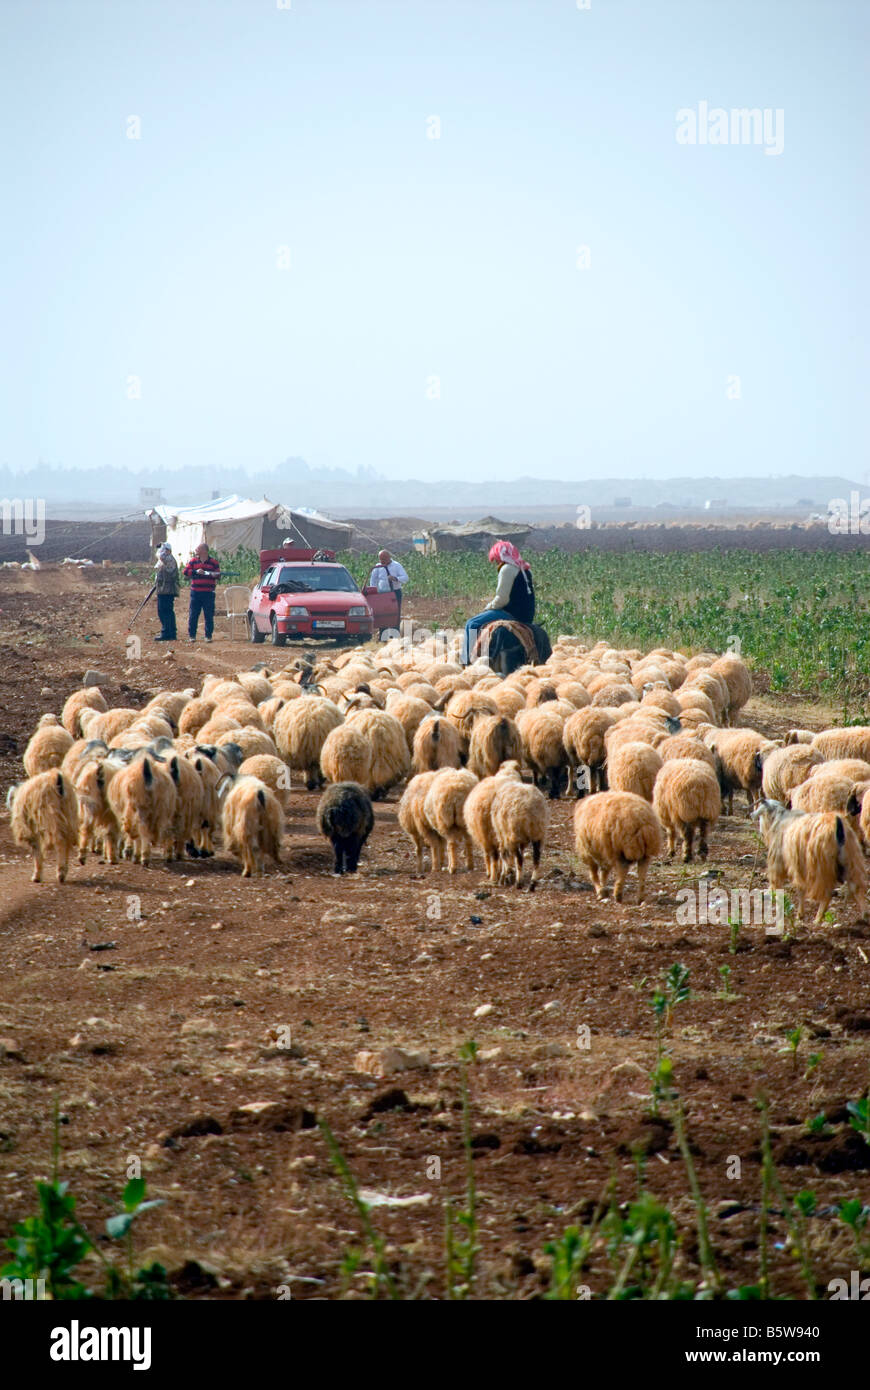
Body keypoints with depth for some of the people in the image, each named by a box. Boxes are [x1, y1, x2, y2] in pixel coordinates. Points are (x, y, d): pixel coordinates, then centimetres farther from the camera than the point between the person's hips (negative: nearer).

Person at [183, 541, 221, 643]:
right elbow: (186, 571, -1)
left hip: (208, 593, -1)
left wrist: (214, 575, -18)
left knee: (209, 615, 0)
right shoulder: (193, 561, 9)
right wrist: (196, 572, -14)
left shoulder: (213, 562, 5)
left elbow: (218, 575, 4)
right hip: (195, 592, 1)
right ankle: (191, 635, 9)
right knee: (193, 614, 1)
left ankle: (208, 635, 9)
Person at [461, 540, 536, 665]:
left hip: (513, 613, -10)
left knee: (472, 624, -6)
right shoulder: (524, 569, 16)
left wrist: (489, 607, 2)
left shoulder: (507, 569, -12)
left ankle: (466, 660, -9)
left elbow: (502, 599, -16)